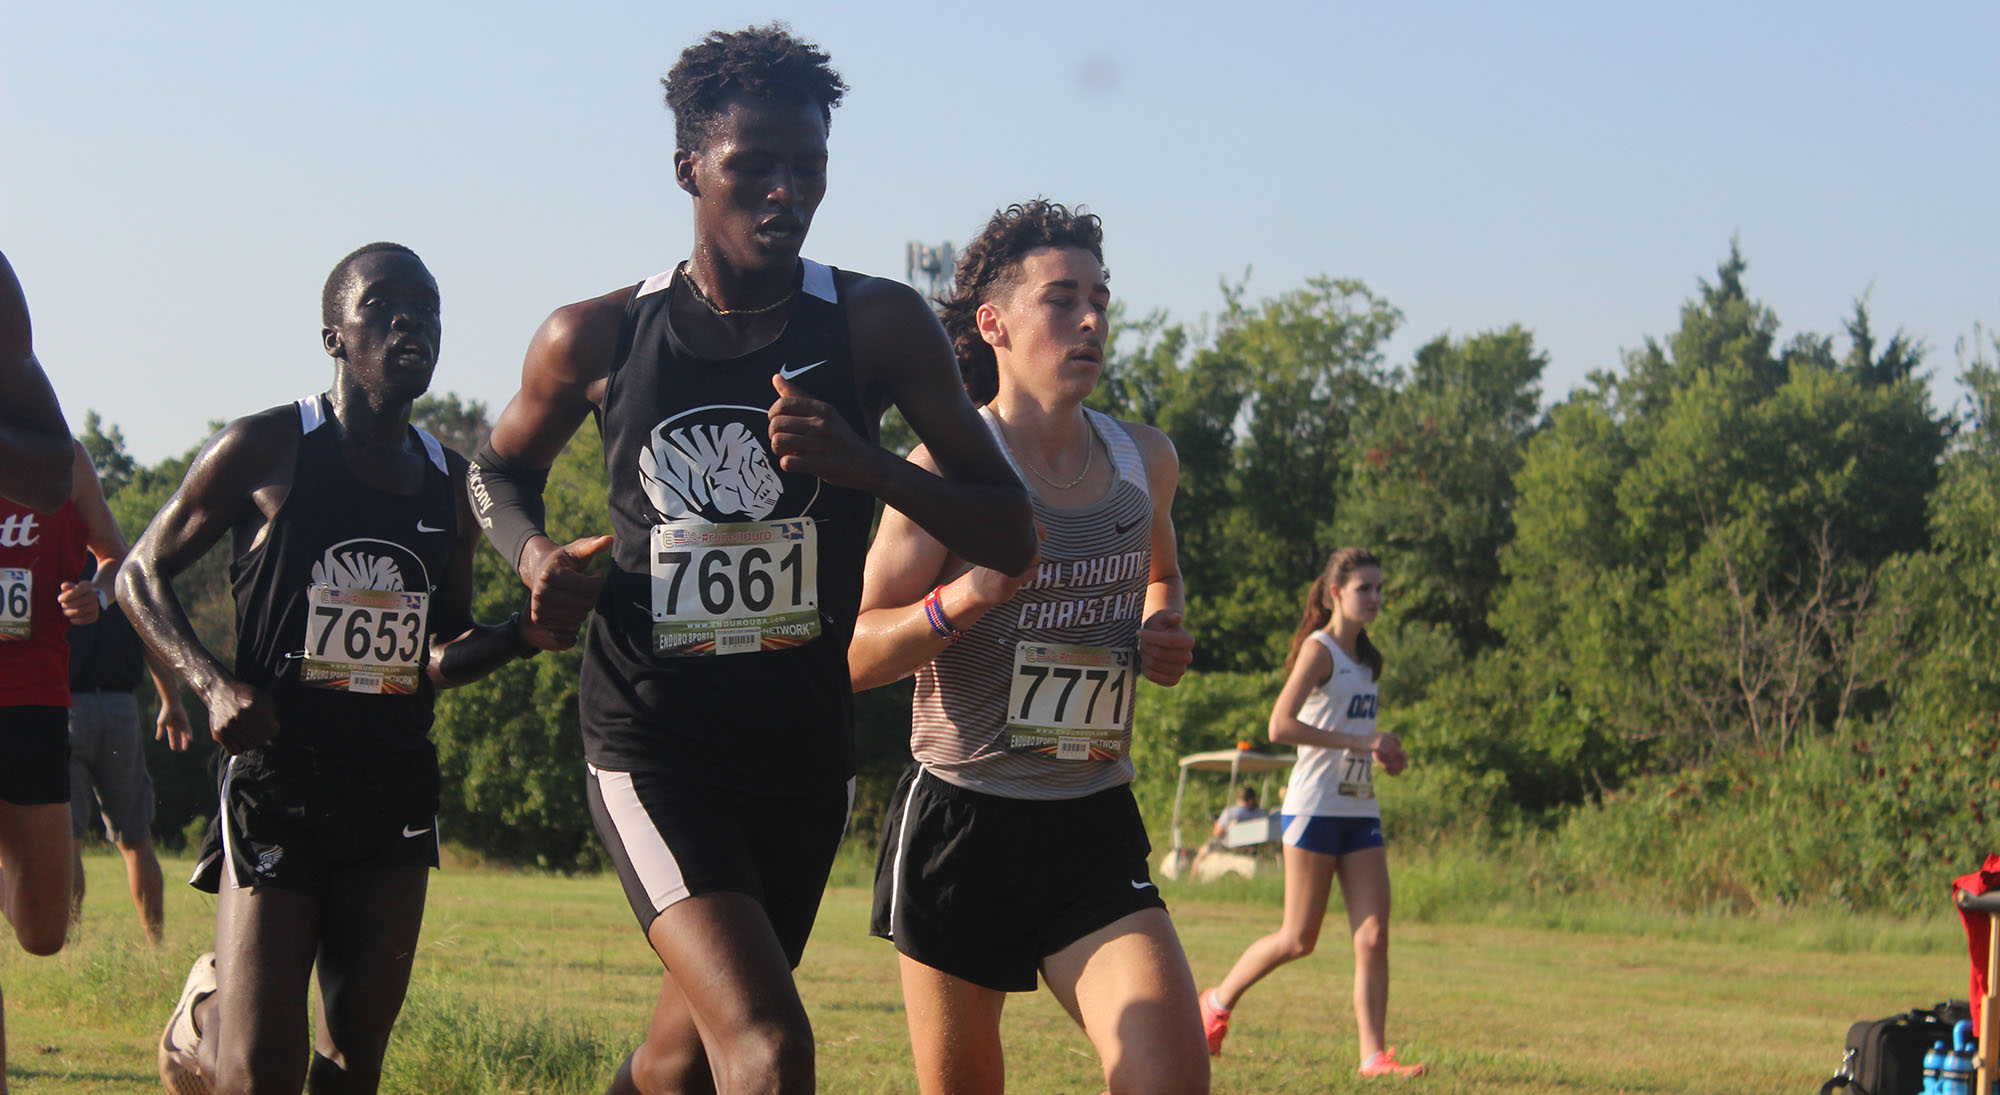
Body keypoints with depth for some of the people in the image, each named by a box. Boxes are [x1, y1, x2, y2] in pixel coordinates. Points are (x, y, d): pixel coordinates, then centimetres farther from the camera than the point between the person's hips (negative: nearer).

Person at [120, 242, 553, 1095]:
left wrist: (524, 635, -3)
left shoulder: (451, 486, 11)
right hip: (277, 777, -5)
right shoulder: (263, 453, -4)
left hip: (397, 792, 5)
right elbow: (143, 574, 4)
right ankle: (202, 1022, 28)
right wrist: (212, 683, -13)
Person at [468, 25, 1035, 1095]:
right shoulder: (596, 340, -3)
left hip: (803, 746, 3)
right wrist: (536, 555, -5)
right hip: (649, 737, -3)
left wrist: (867, 465, -22)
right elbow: (501, 468, 18)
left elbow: (1011, 536, -5)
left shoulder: (876, 326, -5)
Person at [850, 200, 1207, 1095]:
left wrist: (1165, 635, 6)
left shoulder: (1146, 459, 6)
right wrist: (964, 598, -25)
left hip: (1094, 827, 3)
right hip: (960, 818, -3)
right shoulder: (949, 469, -9)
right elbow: (853, 657, -8)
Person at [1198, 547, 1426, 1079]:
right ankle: (1220, 1000, 21)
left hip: (1360, 811, 7)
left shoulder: (1363, 657, 16)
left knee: (1374, 935, -4)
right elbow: (1280, 725, -20)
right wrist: (1363, 742, -22)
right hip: (1315, 808, -7)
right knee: (1299, 939, -2)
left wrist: (1385, 755, 7)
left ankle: (1374, 1054, -6)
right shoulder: (1319, 650, -8)